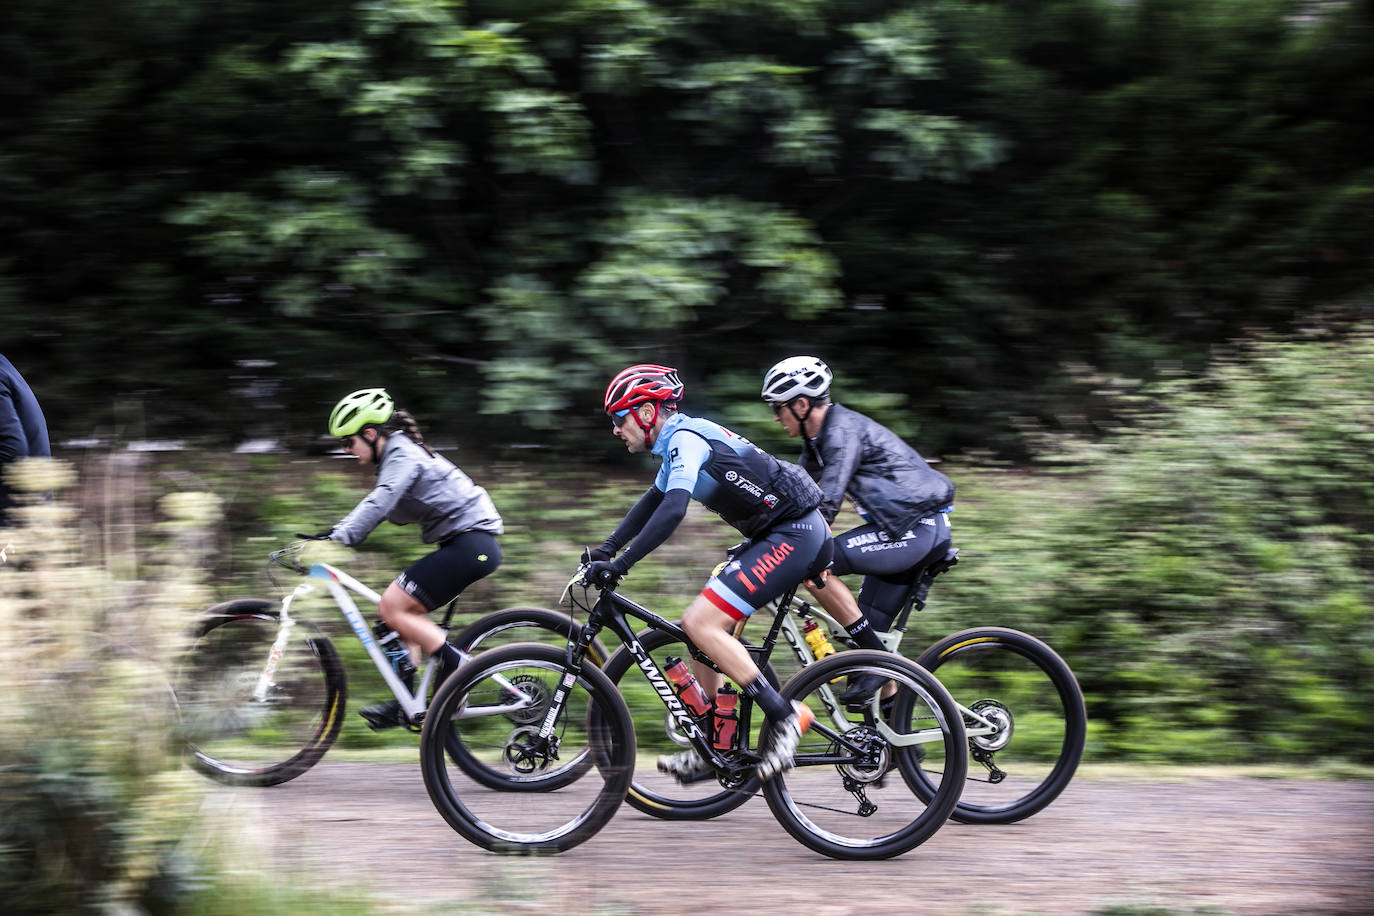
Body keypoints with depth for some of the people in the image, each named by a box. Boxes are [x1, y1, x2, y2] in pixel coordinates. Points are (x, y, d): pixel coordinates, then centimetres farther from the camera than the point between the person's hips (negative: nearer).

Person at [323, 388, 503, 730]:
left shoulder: (402, 456, -13)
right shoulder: (397, 455, 17)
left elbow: (378, 505, -28)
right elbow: (375, 507, 22)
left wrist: (338, 539, -34)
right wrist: (331, 534, 12)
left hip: (471, 543, -11)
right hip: (461, 544, 11)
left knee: (392, 607, -13)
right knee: (401, 611, 10)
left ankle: (459, 669, -10)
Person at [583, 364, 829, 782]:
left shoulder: (686, 438, -16)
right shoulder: (677, 441, 16)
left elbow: (672, 510, -29)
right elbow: (653, 501, 29)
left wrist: (620, 565, -29)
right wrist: (604, 551, 23)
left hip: (794, 534, -11)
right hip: (775, 533, 11)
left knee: (701, 624, -17)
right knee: (700, 626, 10)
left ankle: (786, 717, -14)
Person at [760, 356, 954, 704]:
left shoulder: (845, 430, -17)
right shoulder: (819, 439, 13)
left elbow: (826, 504, -25)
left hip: (919, 528, -10)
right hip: (901, 530, 10)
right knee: (869, 633, 8)